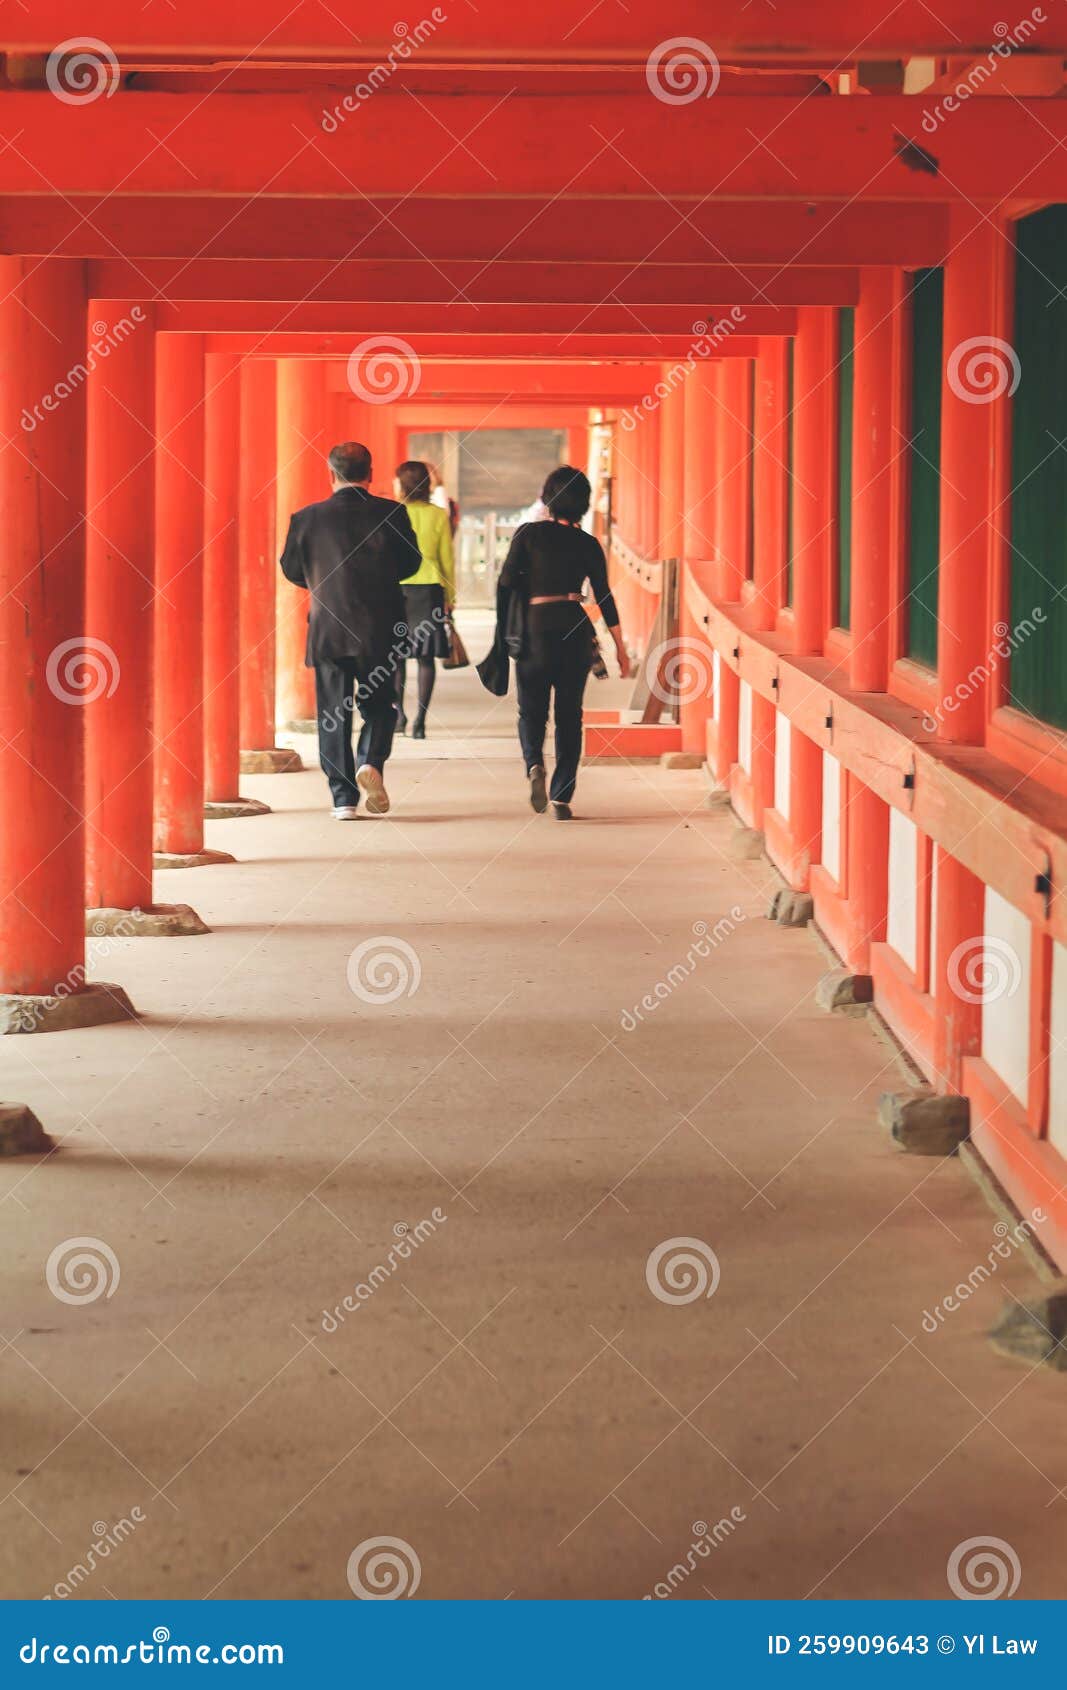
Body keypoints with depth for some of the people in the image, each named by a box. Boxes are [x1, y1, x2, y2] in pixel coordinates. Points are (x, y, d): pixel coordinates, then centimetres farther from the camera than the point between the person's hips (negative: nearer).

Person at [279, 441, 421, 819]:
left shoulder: (307, 518, -4)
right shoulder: (391, 514, -6)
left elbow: (291, 570, 5)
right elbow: (410, 562, 3)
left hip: (327, 630, 0)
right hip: (380, 629, 0)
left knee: (332, 716, 7)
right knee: (379, 705, 15)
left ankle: (344, 798, 5)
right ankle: (371, 762, -10)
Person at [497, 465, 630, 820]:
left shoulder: (529, 534, -2)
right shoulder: (588, 544, 3)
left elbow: (507, 581, -7)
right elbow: (604, 597, 2)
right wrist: (620, 647, 7)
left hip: (535, 629, -1)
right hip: (575, 631, 1)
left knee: (531, 710, 12)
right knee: (569, 714, 9)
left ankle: (534, 764, -19)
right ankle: (561, 797, 3)